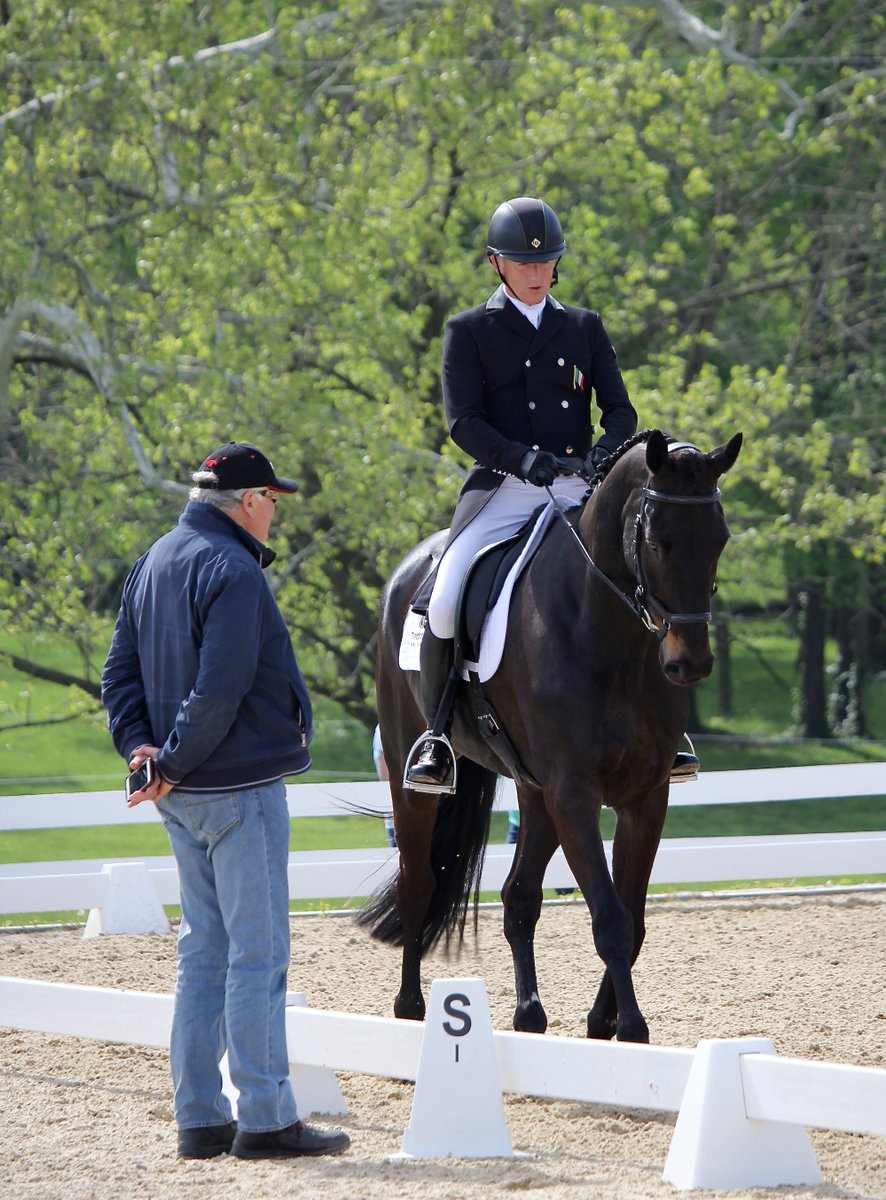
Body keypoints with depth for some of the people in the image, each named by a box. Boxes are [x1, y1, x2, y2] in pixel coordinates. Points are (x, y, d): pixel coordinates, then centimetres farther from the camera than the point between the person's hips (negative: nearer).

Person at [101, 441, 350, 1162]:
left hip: (185, 799, 9)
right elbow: (219, 690, -23)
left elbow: (120, 675, 13)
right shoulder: (233, 573, -17)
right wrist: (172, 762, -15)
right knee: (258, 953, -5)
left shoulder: (154, 563, 13)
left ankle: (200, 1117, 14)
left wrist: (142, 746, 0)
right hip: (242, 788, -9)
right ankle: (265, 1119, -4)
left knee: (204, 950, 13)